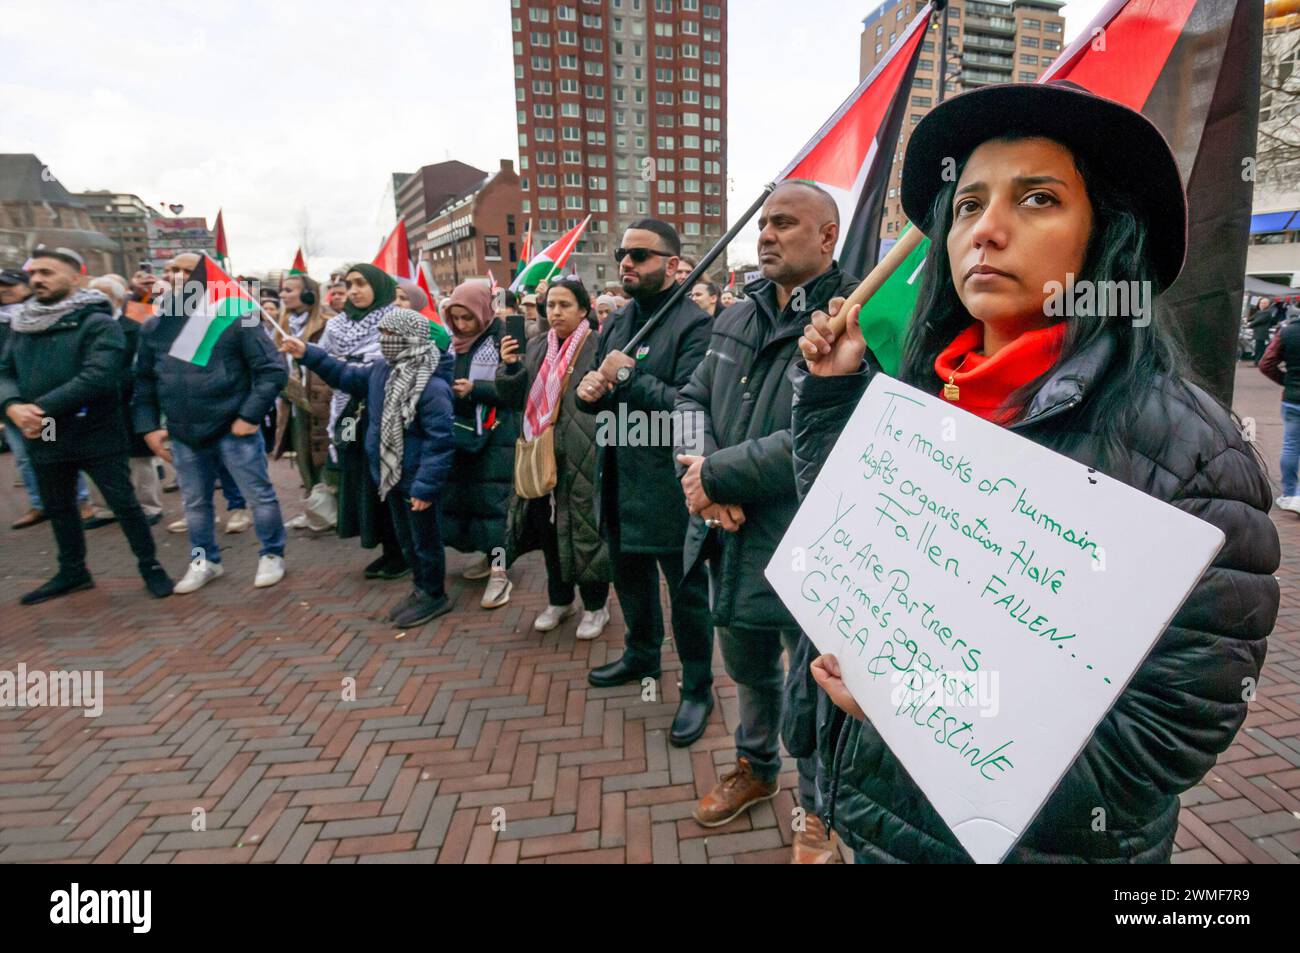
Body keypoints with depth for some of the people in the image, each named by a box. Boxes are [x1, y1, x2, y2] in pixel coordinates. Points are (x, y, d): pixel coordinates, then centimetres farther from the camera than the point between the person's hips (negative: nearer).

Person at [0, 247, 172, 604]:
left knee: (123, 503, 2)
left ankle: (150, 565, 17)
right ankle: (72, 571, 35)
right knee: (58, 508, 19)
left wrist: (43, 409, -21)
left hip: (96, 435, -7)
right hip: (43, 438, 7)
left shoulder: (98, 323, -11)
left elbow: (97, 377, -23)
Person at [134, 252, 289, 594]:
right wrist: (148, 425, 6)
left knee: (259, 496, 2)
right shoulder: (154, 326, 8)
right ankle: (205, 561, 32)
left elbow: (272, 370, -10)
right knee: (195, 503, 16)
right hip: (184, 435, 5)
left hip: (233, 428, -5)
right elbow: (143, 381, 14)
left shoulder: (235, 318, -7)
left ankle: (271, 555, 20)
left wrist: (251, 415, -14)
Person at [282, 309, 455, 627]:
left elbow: (439, 441, -26)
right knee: (406, 539, 20)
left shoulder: (432, 386, -24)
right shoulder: (380, 370, 3)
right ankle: (421, 589, 37)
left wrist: (426, 486, -26)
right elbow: (346, 375, 22)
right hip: (392, 477, 9)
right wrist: (308, 355, 14)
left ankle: (434, 596, 24)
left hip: (416, 481, -9)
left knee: (424, 540, 7)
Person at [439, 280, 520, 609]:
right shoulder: (454, 342, 10)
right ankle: (489, 556, 27)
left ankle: (500, 572, 2)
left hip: (494, 436, -7)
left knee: (492, 501, -6)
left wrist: (476, 389, -21)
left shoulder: (504, 339, -9)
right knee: (459, 497, 11)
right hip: (460, 434, 7)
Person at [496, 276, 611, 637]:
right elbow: (513, 399, 10)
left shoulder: (599, 347, -8)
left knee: (585, 530, 3)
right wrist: (509, 366, -6)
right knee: (549, 528, 15)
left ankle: (595, 606, 22)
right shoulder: (536, 347, 11)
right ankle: (559, 599, 34)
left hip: (583, 457, -6)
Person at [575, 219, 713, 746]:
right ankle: (641, 655, 48)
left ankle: (697, 688, 27)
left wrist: (627, 378, -22)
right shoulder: (617, 322, 11)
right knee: (630, 577, 24)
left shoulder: (694, 324, -15)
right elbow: (595, 394, 16)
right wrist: (587, 390, -6)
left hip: (670, 485, -8)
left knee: (686, 592, 8)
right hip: (619, 479, 8)